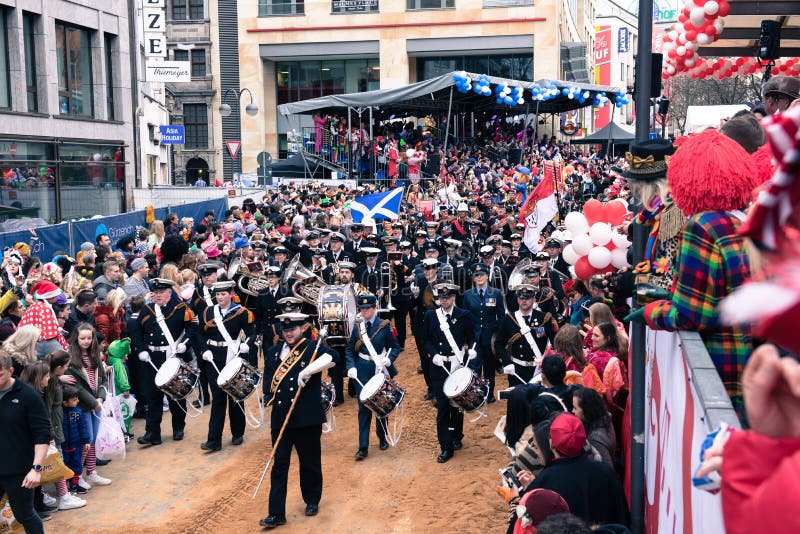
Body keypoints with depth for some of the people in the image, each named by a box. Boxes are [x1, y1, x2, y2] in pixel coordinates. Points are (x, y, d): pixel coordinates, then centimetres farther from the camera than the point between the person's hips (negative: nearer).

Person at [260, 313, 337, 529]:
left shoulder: (313, 349, -5)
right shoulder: (272, 352, 9)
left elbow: (332, 356, -26)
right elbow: (268, 382, 11)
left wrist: (308, 371, -33)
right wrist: (273, 398, -6)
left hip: (308, 419, -3)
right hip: (280, 419, 3)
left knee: (310, 463, 12)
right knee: (279, 466, 2)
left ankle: (312, 501, 32)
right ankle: (276, 513, 6)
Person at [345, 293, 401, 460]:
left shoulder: (385, 325, -4)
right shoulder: (357, 327, 3)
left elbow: (395, 347, 0)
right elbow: (349, 350, 6)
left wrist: (389, 359, -18)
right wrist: (351, 367, -10)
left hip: (381, 370, -1)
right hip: (362, 373, 1)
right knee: (363, 408, -2)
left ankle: (383, 438, 32)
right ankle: (363, 447, -2)